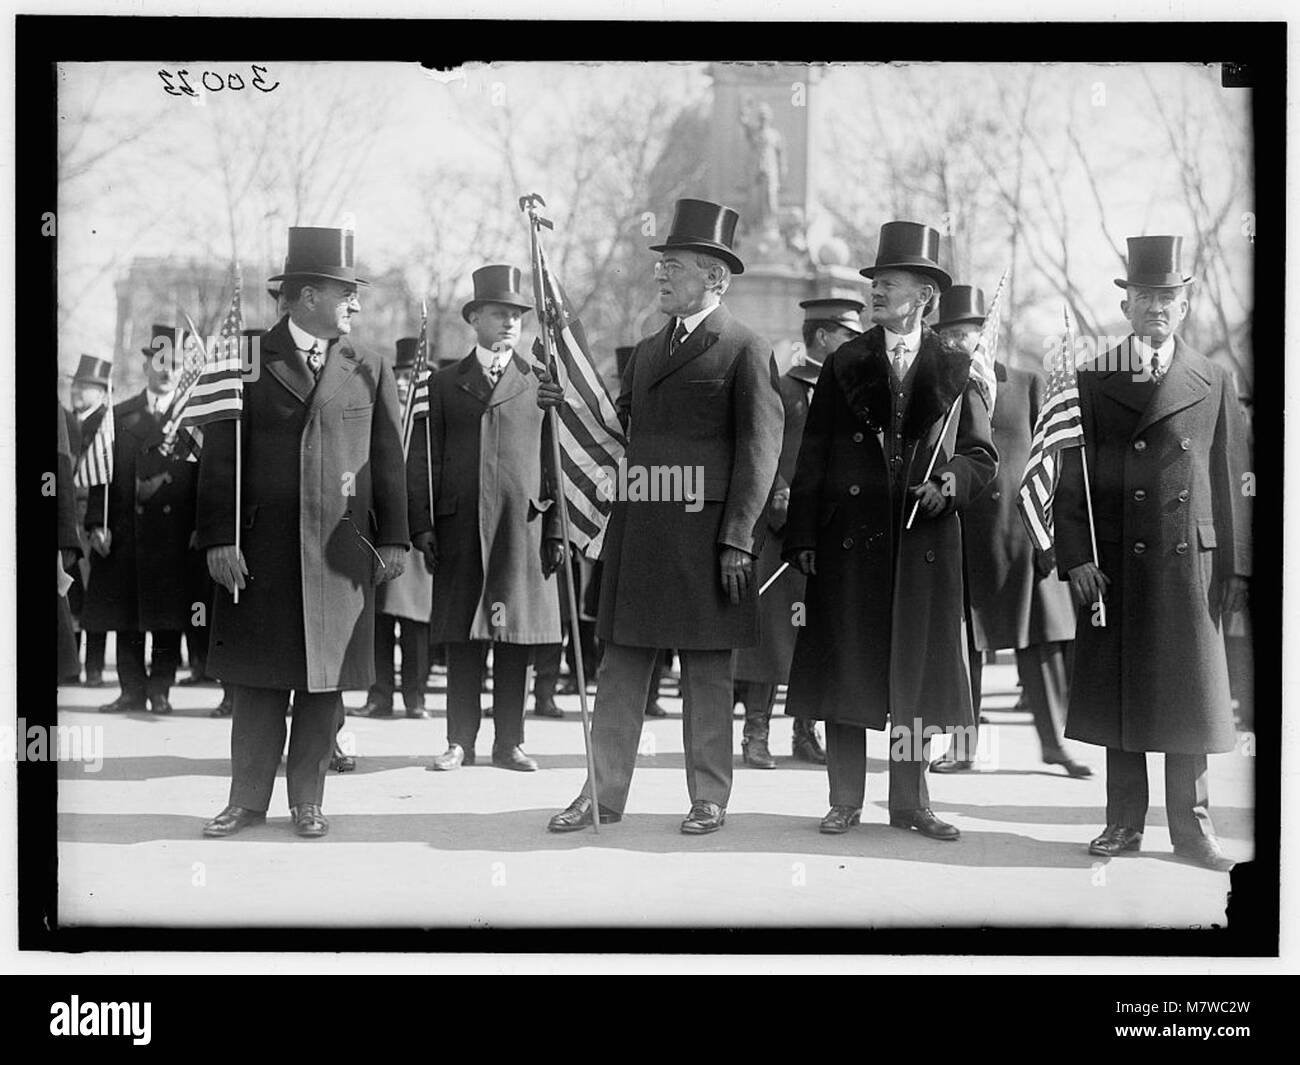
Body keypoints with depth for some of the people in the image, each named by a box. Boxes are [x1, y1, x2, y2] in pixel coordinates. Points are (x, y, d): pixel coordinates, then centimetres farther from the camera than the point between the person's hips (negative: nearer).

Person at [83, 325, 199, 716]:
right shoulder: (119, 416, 10)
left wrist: (199, 528, -6)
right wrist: (97, 523, -3)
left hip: (173, 534, -2)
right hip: (124, 533, 2)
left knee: (168, 617, 0)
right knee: (125, 616, 5)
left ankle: (160, 688, 10)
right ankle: (132, 689, 13)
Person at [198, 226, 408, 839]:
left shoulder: (369, 371, 10)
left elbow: (389, 461, 10)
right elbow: (218, 460, 1)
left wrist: (392, 539, 4)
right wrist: (219, 539, -7)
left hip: (340, 553, 1)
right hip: (260, 553, -1)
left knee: (325, 683, 4)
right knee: (257, 682, 4)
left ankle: (307, 800, 14)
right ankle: (247, 800, 12)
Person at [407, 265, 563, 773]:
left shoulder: (539, 384, 10)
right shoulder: (443, 385, 11)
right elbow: (422, 461, 8)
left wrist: (557, 531, 0)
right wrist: (422, 526, -1)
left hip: (522, 528, 0)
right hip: (459, 529, 0)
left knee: (516, 642, 2)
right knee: (462, 640, 2)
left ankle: (508, 743, 10)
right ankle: (460, 742, 9)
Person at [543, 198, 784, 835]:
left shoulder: (746, 350, -4)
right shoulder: (647, 351, 17)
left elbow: (760, 449, -8)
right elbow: (621, 430, 19)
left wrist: (738, 540, -14)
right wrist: (572, 402, 1)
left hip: (705, 533, -6)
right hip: (636, 528, 6)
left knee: (707, 671, 3)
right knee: (620, 667, 7)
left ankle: (709, 799, 14)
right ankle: (603, 796, 13)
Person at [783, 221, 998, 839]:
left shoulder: (955, 370, 7)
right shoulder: (844, 366, 7)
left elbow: (982, 455, 10)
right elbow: (812, 459, 5)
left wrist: (949, 484, -11)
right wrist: (803, 538, -1)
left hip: (927, 544, 0)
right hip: (850, 540, 0)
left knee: (916, 676, 4)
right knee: (846, 670, 2)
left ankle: (910, 802, 15)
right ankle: (846, 801, 11)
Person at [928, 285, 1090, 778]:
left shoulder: (1028, 385, 6)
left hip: (1021, 529, -1)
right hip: (958, 532, 1)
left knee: (1043, 638, 1)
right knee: (960, 642, 2)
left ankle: (1054, 740, 11)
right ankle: (962, 745, 10)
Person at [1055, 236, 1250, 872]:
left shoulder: (1213, 385, 7)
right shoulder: (1091, 382, 6)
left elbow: (1231, 481, 6)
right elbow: (1070, 479, 4)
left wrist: (1235, 567, 2)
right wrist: (1076, 558, -6)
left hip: (1189, 563, 0)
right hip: (1113, 564, 0)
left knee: (1190, 694, 3)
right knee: (1118, 694, 5)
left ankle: (1192, 830, 12)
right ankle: (1123, 824, 15)